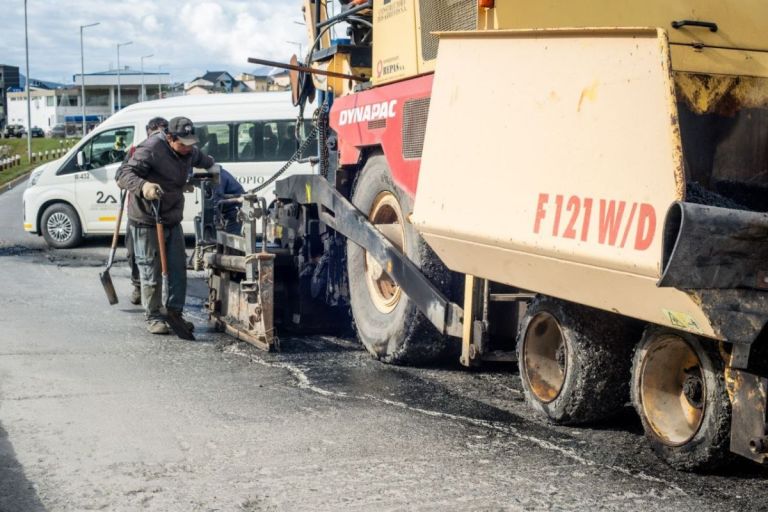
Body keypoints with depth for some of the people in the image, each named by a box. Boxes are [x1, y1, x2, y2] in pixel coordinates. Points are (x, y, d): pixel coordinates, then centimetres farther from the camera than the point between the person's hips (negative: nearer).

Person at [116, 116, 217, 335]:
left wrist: (212, 165, 24)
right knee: (151, 272, 0)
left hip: (173, 220, 7)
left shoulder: (189, 152, 6)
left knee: (178, 269, 8)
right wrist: (143, 186, -46)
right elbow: (124, 174, -31)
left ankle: (175, 313, 20)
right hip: (147, 221, -7)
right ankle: (153, 317, 12)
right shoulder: (150, 150, -21)